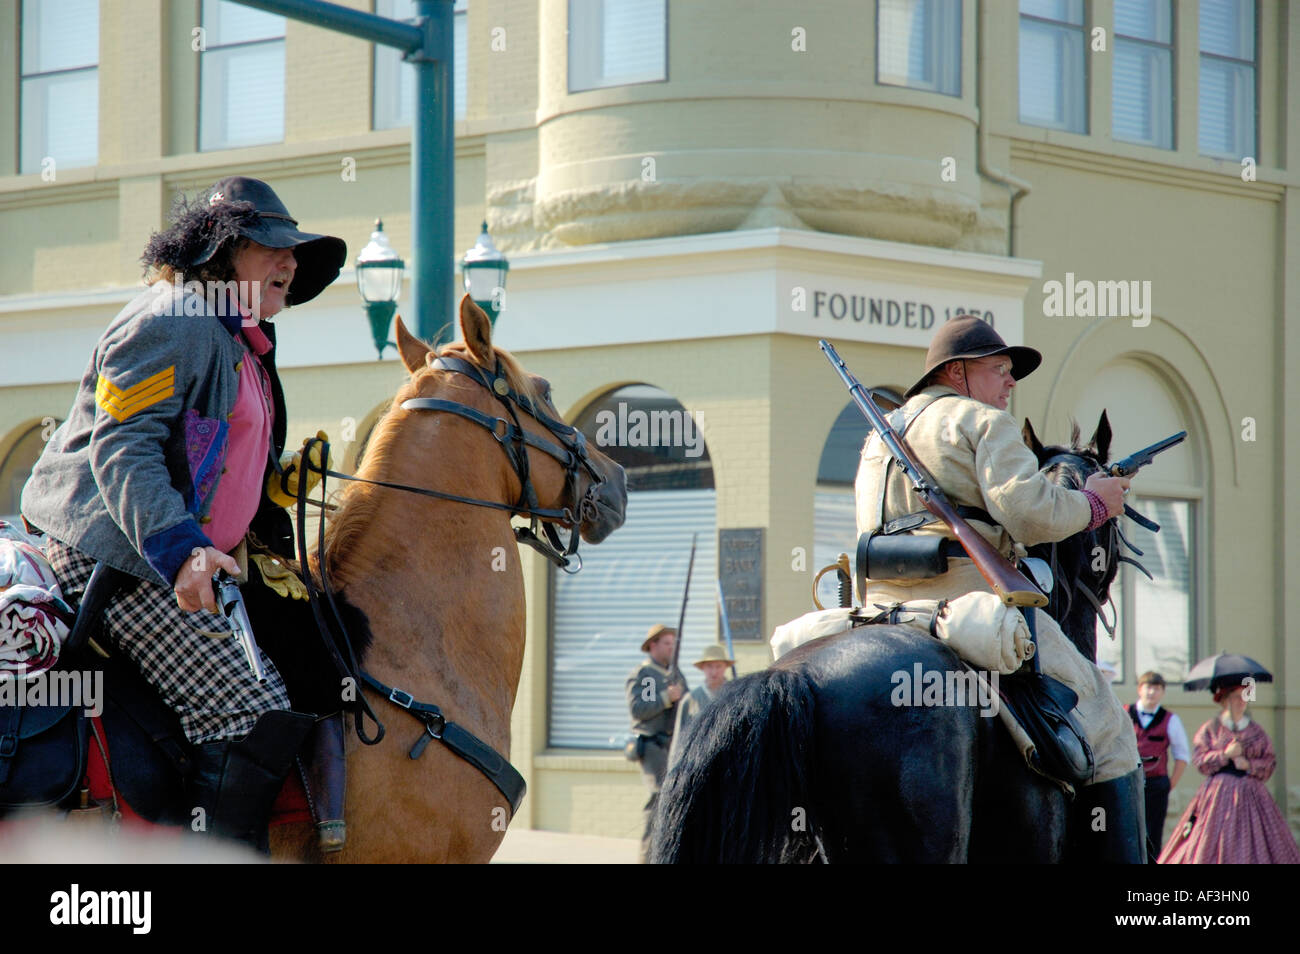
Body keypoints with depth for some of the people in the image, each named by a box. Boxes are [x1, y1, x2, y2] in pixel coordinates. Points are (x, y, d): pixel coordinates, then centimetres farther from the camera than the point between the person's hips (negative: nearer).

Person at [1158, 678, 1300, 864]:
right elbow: (1200, 761, -4)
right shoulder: (1210, 729, 3)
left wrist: (1249, 765, -9)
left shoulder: (1256, 730, 10)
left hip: (1251, 794, 3)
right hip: (1218, 794, -2)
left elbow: (1270, 762, 7)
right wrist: (1225, 754, -15)